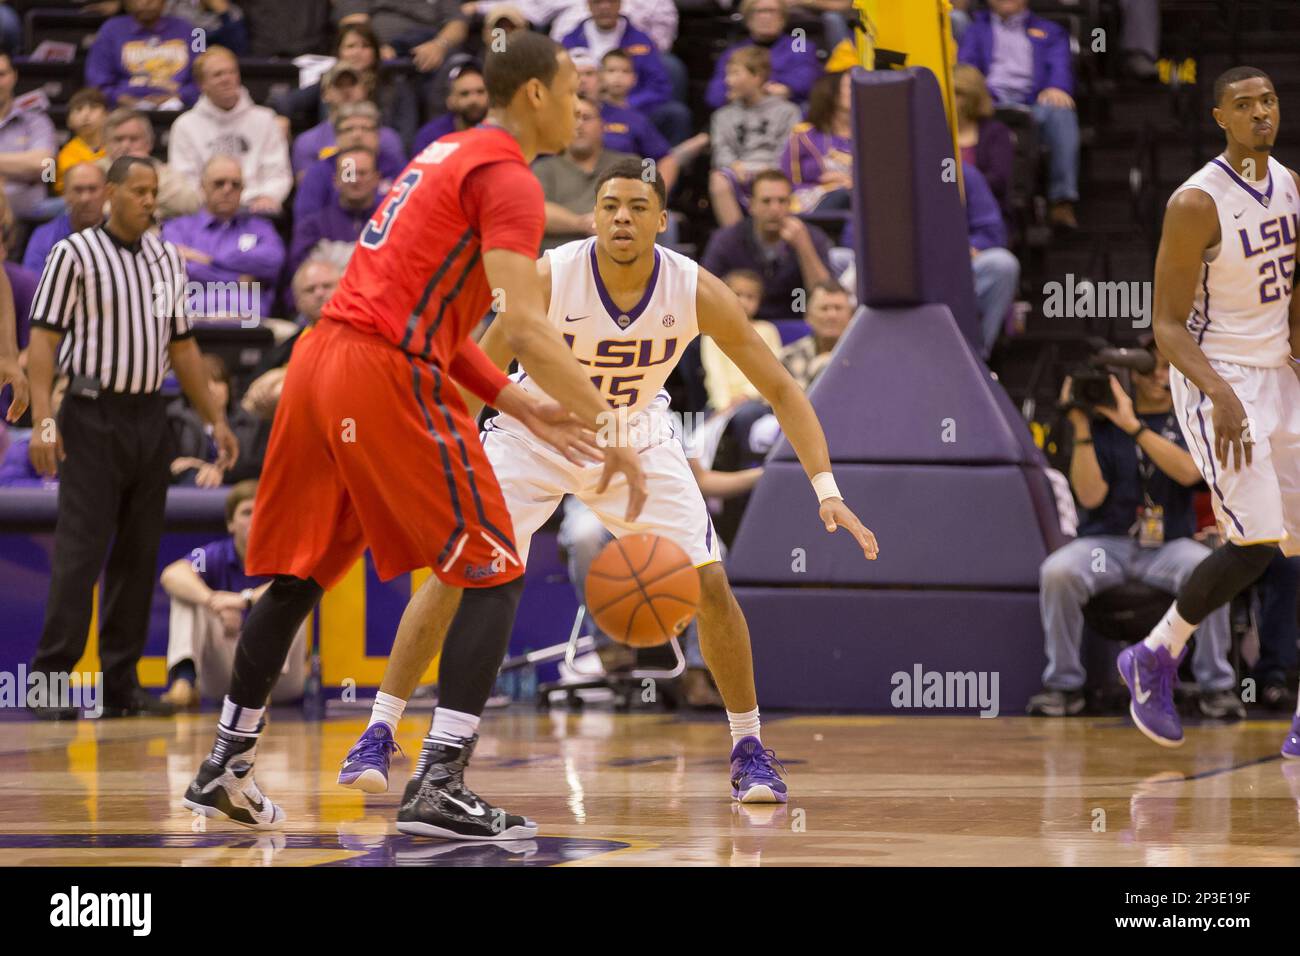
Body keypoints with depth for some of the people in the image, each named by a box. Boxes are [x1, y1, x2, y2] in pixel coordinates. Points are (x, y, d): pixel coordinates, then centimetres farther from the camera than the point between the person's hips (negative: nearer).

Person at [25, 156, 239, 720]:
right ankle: (51, 679, -8)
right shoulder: (75, 254, -5)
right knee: (80, 552, -10)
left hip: (150, 417, 6)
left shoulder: (167, 259, 13)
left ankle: (120, 683, 11)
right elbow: (43, 337, -8)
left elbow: (182, 344, 20)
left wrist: (214, 419, 17)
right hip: (93, 417, -6)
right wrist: (43, 422, -18)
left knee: (139, 554, 6)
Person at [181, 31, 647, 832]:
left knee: (298, 576, 19)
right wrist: (610, 434, -17)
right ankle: (442, 783, -10)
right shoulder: (507, 178, -7)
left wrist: (522, 405, 20)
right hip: (387, 380, -9)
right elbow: (524, 323, -18)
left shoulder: (447, 158, 23)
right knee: (494, 576, -3)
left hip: (321, 359, 9)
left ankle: (226, 767, 25)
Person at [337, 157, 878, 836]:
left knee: (710, 586, -9)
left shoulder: (696, 291, -24)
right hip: (535, 433, -1)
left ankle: (748, 749, 10)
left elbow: (779, 389, -17)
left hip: (637, 441, 1)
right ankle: (378, 736, -5)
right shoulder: (548, 278, -28)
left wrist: (826, 490, -26)